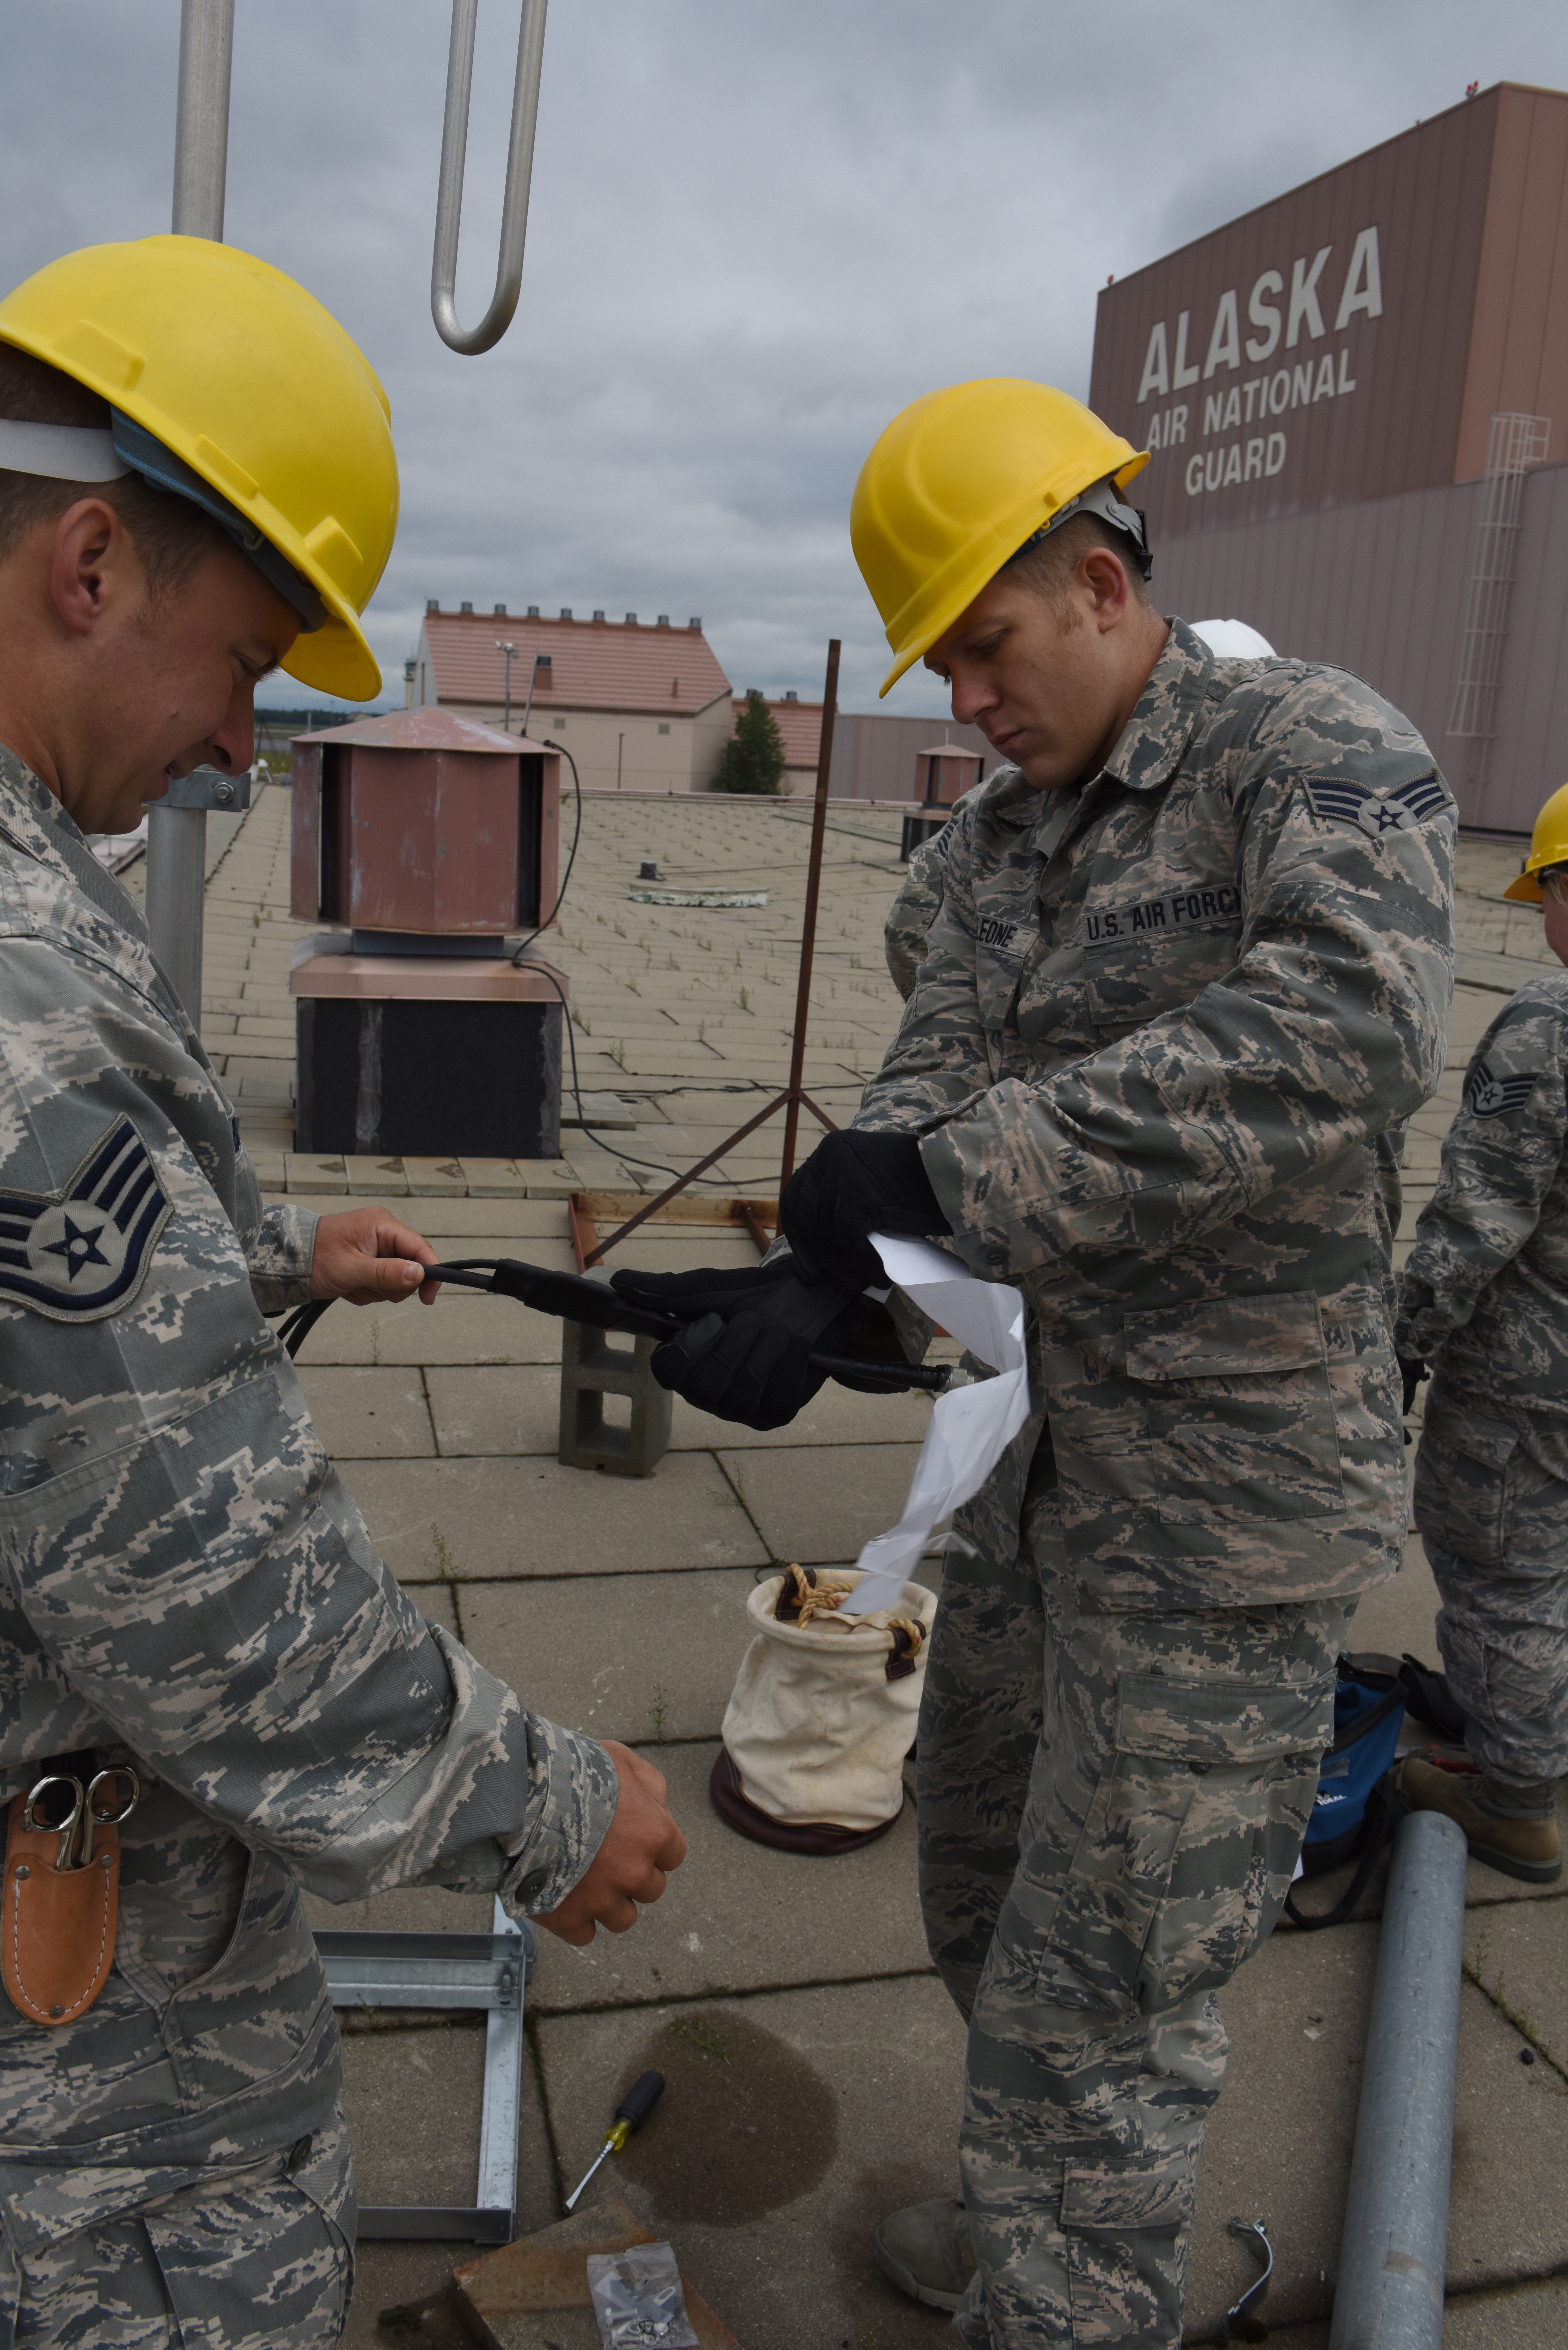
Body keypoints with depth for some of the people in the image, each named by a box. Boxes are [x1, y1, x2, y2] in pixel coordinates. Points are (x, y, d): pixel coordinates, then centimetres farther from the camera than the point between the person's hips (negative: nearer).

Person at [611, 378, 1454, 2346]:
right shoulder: (1003, 838, 9)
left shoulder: (1313, 747, -15)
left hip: (1229, 1512, -9)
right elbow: (932, 1083, -1)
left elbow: (1357, 1022, -34)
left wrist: (960, 1164, -36)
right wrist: (807, 1291, -20)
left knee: (1090, 2016, 1)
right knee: (986, 1895, 26)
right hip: (1054, 1467, 9)